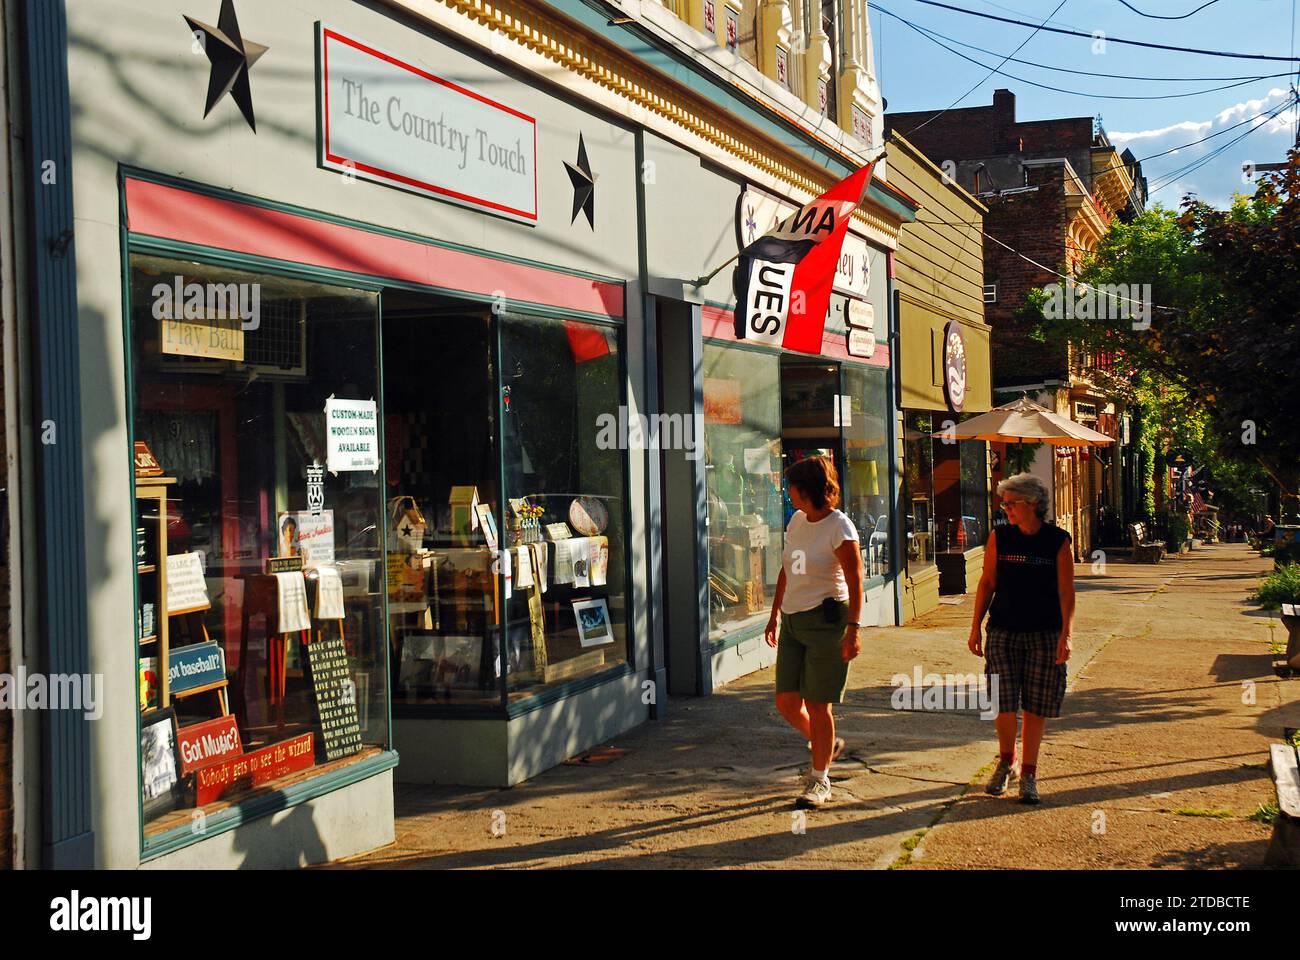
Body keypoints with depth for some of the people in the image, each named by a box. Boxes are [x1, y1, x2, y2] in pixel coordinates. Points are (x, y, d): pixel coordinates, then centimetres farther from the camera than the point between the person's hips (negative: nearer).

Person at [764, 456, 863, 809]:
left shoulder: (840, 527, -11)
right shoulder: (796, 521, 11)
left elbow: (855, 582, -14)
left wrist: (853, 629, -20)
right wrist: (775, 615, 20)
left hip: (825, 620, -7)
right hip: (793, 621, 7)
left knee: (817, 704, -1)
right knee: (786, 701, 4)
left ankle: (819, 780, 14)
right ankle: (827, 745, 31)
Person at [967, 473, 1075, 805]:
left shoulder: (1058, 541, -3)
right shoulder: (999, 537, 2)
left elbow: (1066, 591, -5)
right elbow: (987, 583, 8)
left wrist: (1066, 634, -13)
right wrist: (976, 628, 5)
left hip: (1044, 634, -1)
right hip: (1003, 631, 1)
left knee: (1035, 708, 3)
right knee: (1003, 704, -4)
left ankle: (1028, 773, 17)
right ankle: (1006, 762, 22)